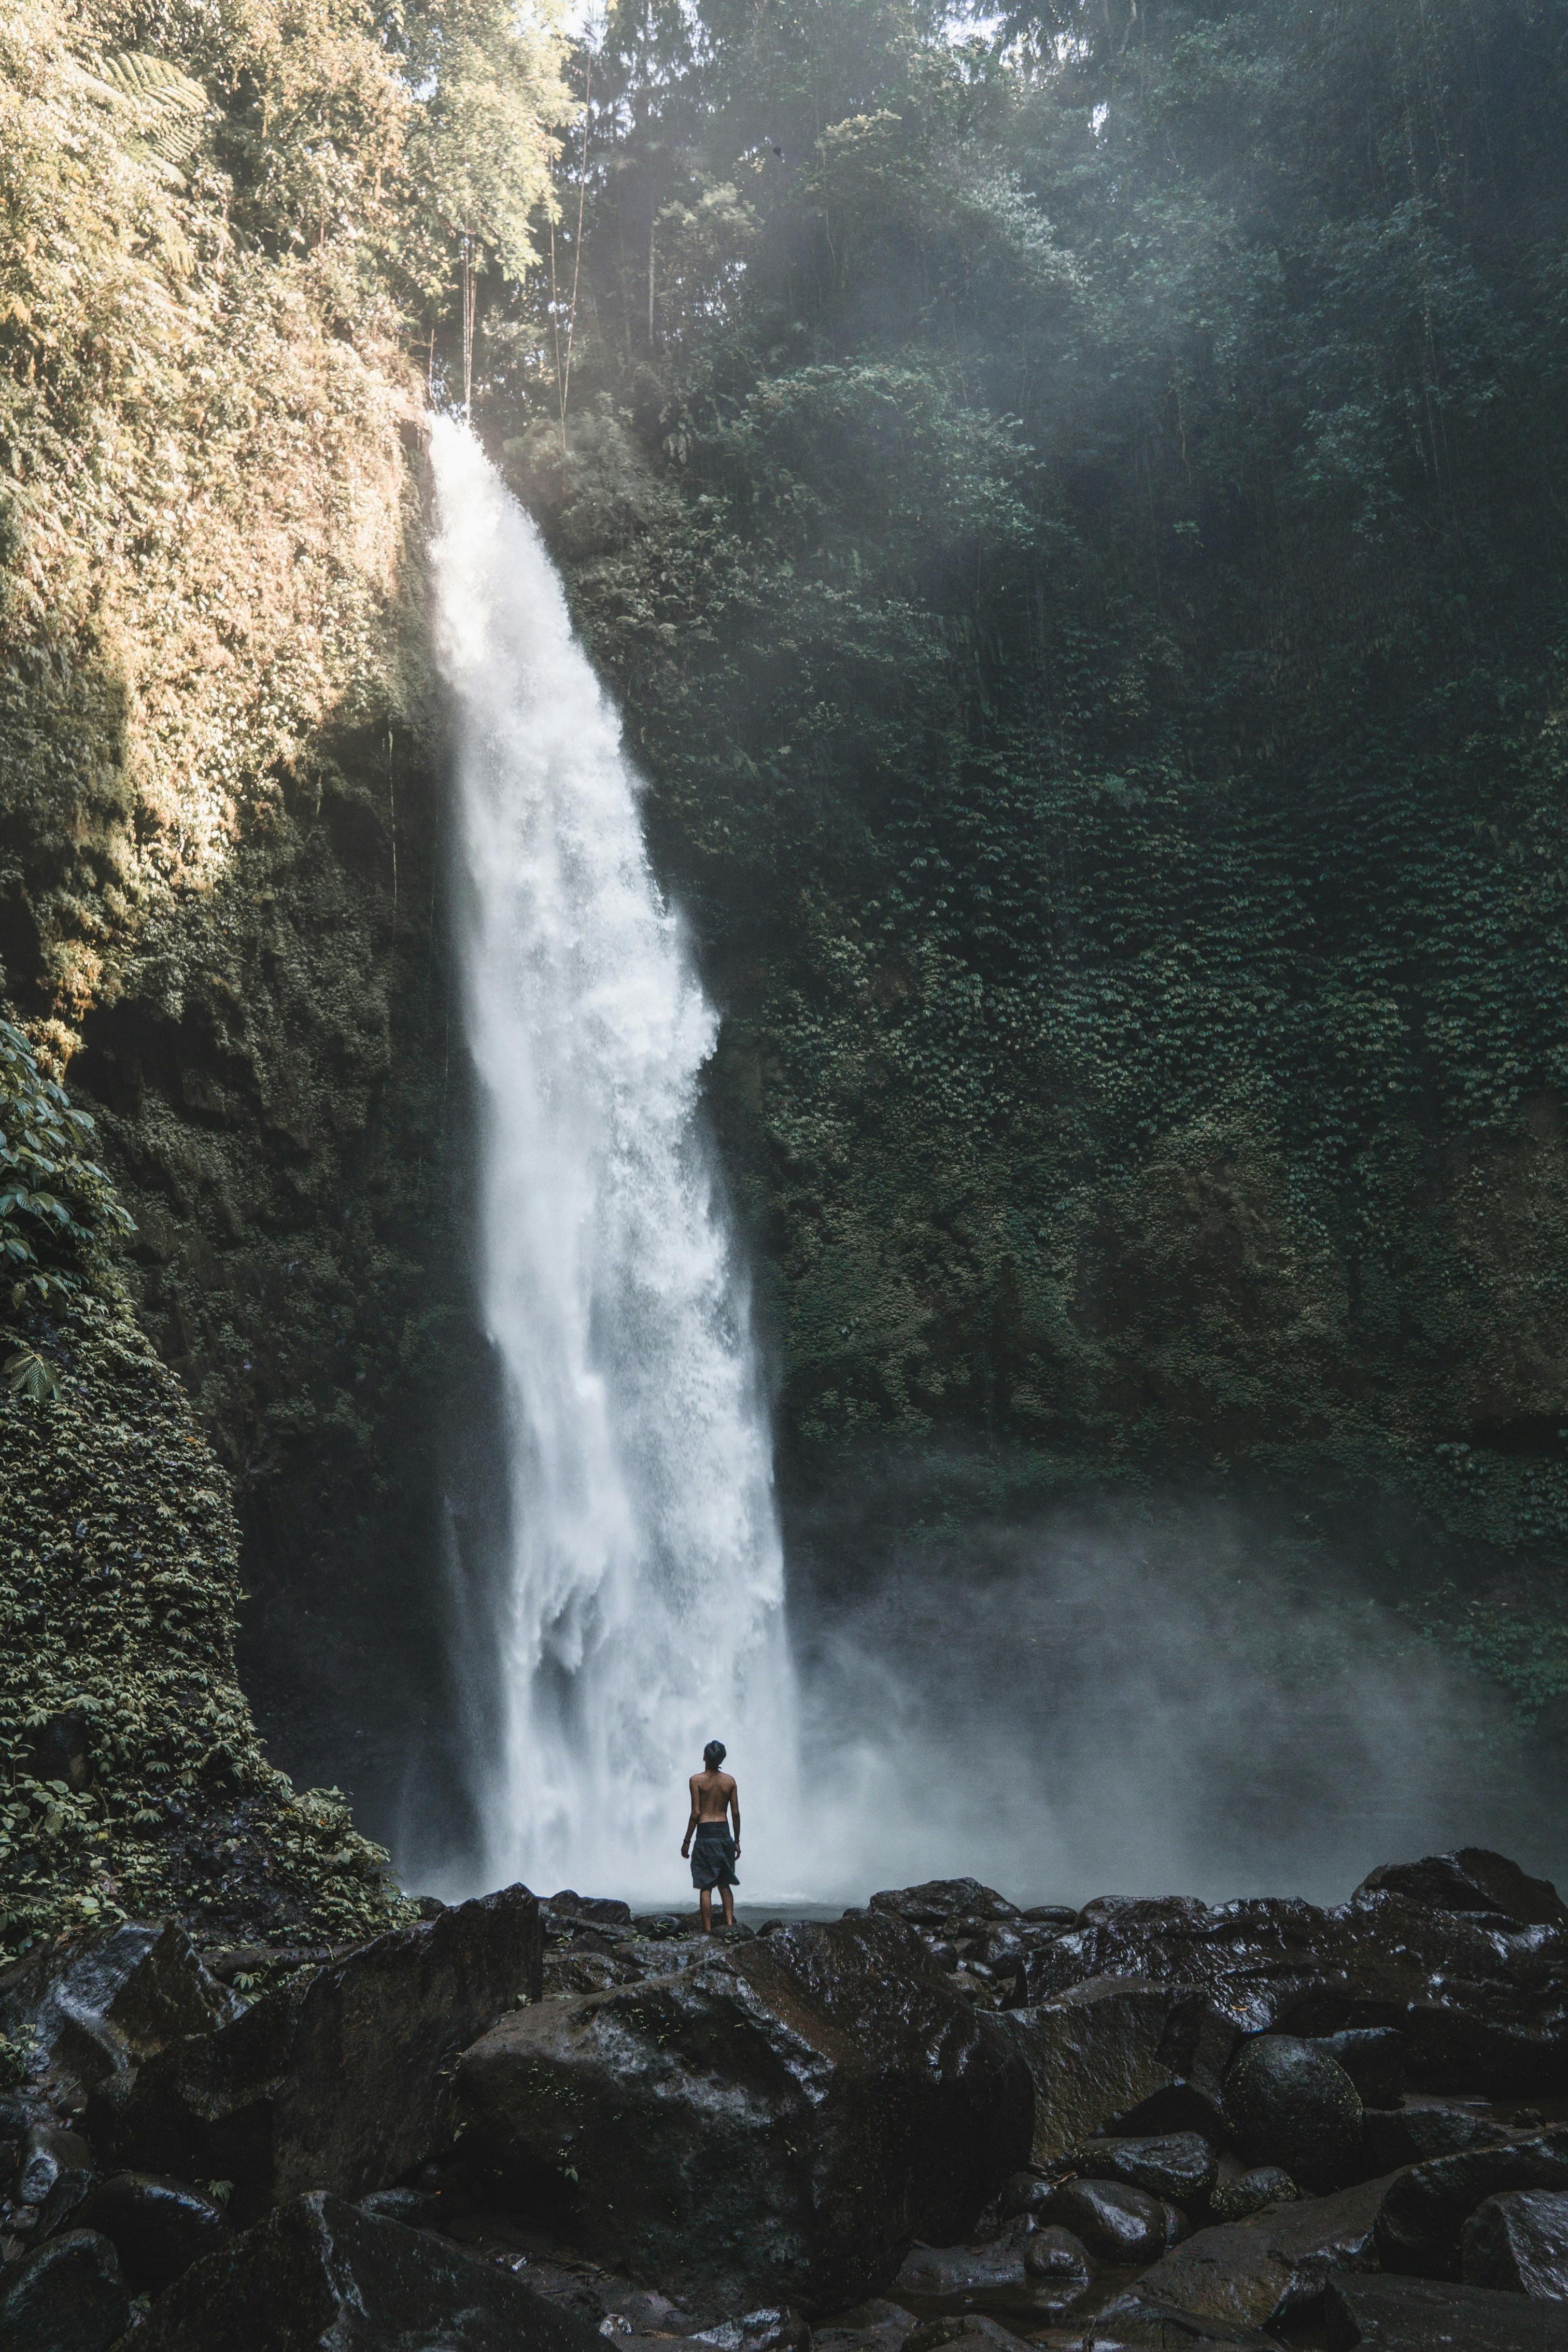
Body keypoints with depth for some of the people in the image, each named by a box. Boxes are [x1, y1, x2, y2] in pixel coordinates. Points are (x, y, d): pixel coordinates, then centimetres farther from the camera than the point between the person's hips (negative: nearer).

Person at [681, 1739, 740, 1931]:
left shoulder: (697, 1780, -6)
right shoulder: (730, 1781, 5)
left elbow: (696, 1813, -9)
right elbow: (736, 1813, 6)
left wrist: (687, 1841, -2)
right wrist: (737, 1841, 14)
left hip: (705, 1834, -4)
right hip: (724, 1833, 4)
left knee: (705, 1886, 2)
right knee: (724, 1884, 15)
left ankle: (708, 1930, 1)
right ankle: (730, 1923, 6)